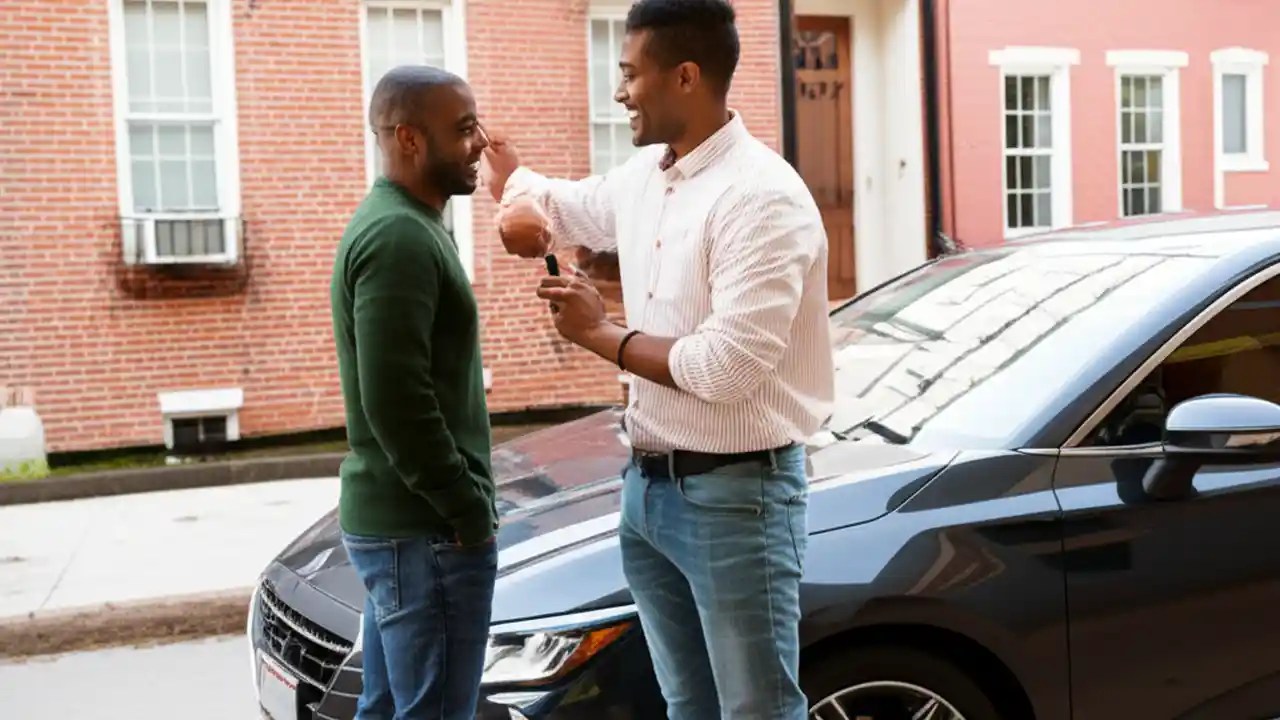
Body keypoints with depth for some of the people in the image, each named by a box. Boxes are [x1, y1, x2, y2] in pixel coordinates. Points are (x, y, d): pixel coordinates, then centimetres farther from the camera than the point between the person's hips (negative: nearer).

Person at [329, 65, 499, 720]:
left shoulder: (395, 223, 15)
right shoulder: (400, 237, -17)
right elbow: (396, 402, -24)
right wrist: (469, 511, -16)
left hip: (388, 520, 10)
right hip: (425, 529, -10)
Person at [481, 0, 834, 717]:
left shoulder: (760, 197, -20)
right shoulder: (643, 175, 7)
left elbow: (728, 368, -27)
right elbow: (563, 205, 30)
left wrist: (600, 332, -15)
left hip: (736, 494, -8)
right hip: (649, 484, 9)